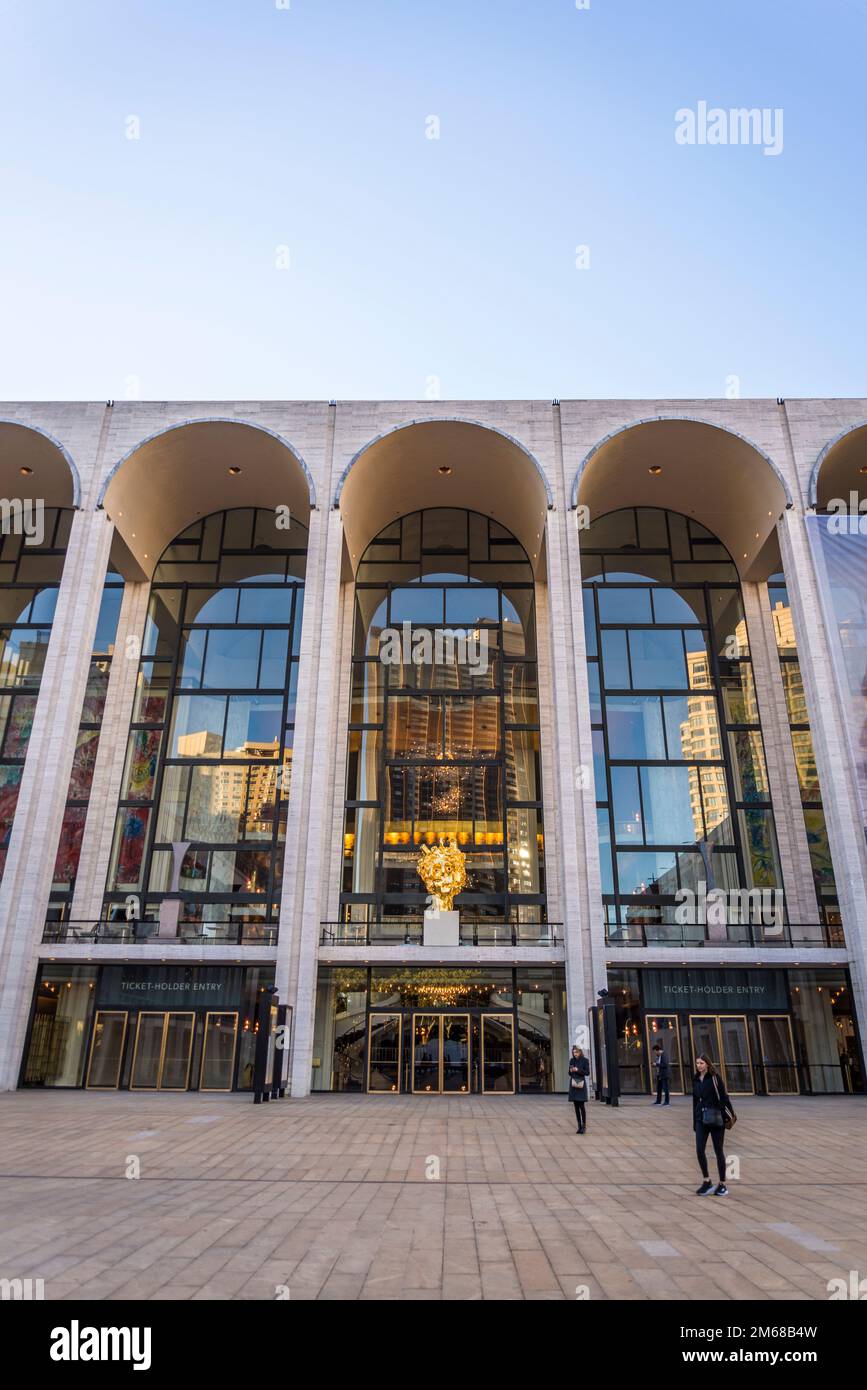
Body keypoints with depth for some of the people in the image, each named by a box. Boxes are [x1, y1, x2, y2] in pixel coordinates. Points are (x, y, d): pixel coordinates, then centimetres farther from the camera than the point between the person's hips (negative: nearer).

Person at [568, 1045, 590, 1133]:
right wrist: (571, 1071, -7)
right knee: (576, 1106, 5)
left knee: (582, 1105, -8)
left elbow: (587, 1073, -5)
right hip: (573, 1084, 4)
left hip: (581, 1084, -4)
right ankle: (579, 1125, 11)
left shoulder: (585, 1060, -2)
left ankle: (584, 1125, 4)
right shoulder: (572, 1060, 10)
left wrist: (578, 1070, -16)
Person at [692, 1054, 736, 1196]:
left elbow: (724, 1096, -9)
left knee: (718, 1151, 5)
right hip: (701, 1119, 5)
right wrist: (694, 1121, 16)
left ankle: (722, 1184, 16)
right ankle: (707, 1182, 6)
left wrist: (732, 1114, -17)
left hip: (716, 1118, -5)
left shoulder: (715, 1077, -6)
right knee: (699, 1149, -6)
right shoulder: (696, 1080, 10)